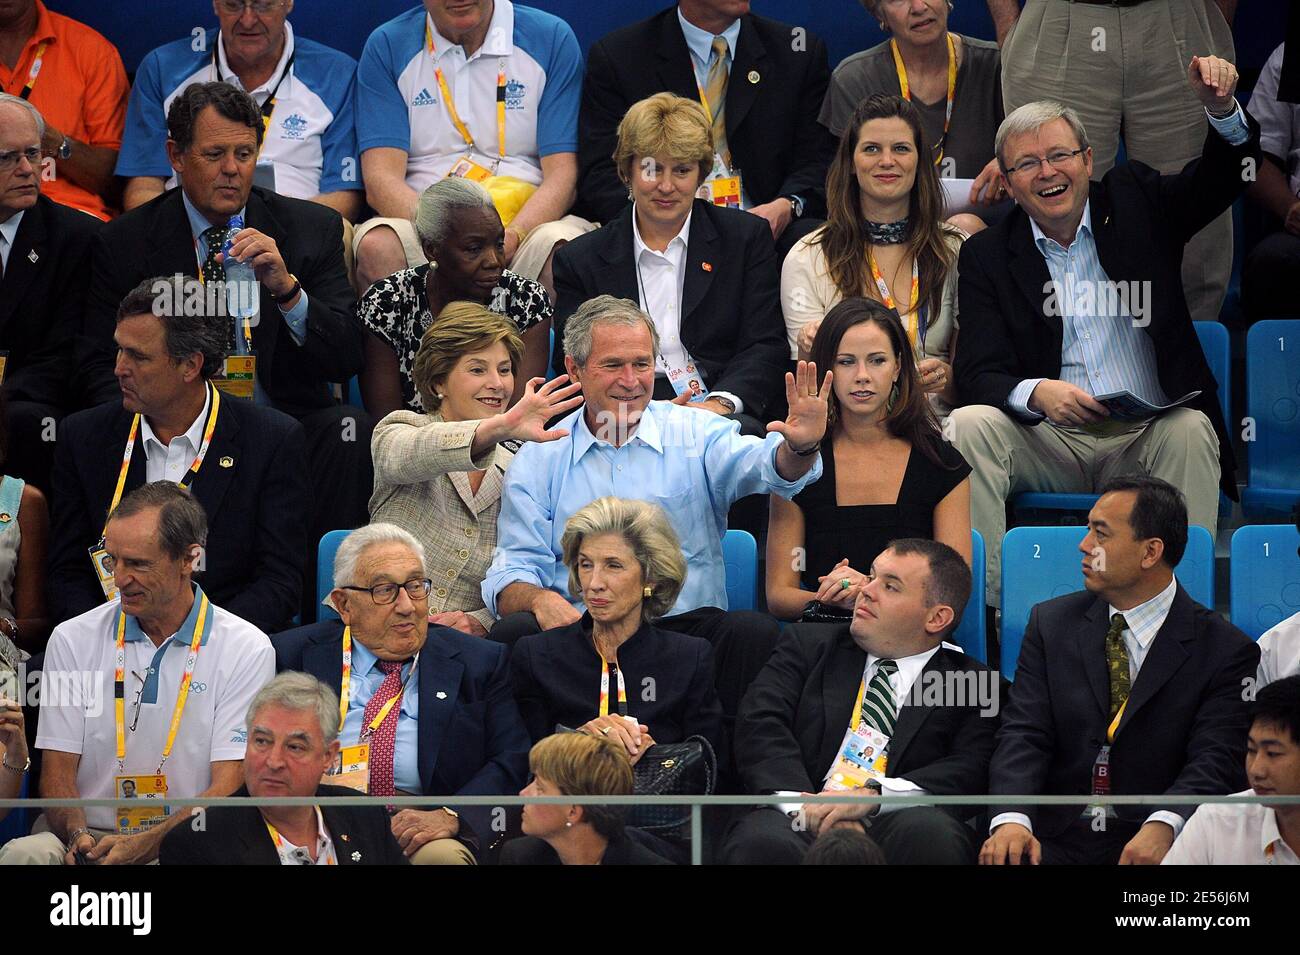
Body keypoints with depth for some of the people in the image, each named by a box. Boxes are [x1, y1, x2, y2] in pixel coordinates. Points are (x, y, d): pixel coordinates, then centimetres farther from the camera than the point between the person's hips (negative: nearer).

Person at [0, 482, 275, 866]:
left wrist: (144, 845, -21)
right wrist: (77, 835, -17)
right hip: (89, 836, 0)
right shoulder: (72, 641, 9)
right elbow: (57, 768, 6)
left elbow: (228, 787, -5)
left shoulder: (247, 650, 2)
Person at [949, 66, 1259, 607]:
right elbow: (978, 374, -3)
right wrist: (1036, 393, -27)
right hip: (1047, 446, 0)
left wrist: (1222, 109, -23)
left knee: (1191, 431, -31)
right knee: (969, 425, -27)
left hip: (1145, 436, 0)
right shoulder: (986, 255, 7)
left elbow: (1225, 176, 0)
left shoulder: (1135, 203, 10)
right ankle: (981, 604, -29)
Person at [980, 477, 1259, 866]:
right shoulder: (1051, 623, 11)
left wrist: (1162, 826, -30)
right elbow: (1024, 734, 2)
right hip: (1056, 843, 2)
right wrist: (1011, 818, -18)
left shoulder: (1226, 651, 1)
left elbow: (1214, 761, -9)